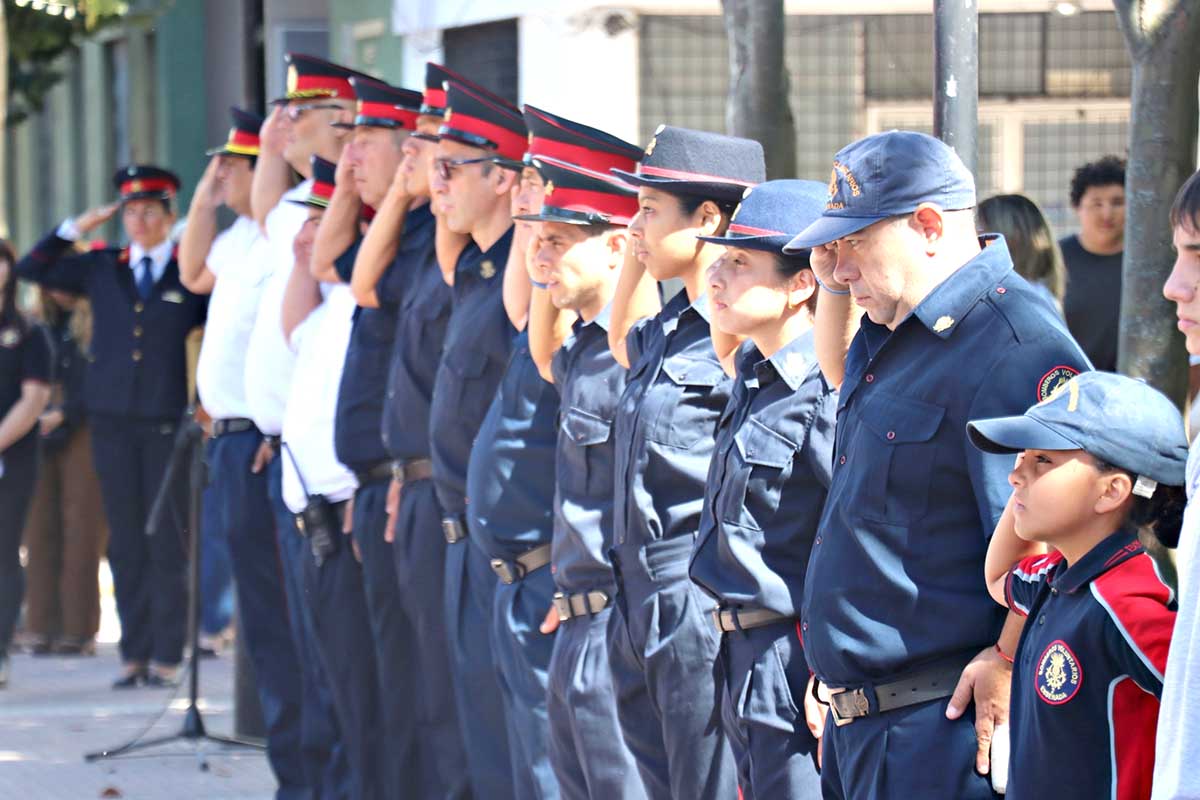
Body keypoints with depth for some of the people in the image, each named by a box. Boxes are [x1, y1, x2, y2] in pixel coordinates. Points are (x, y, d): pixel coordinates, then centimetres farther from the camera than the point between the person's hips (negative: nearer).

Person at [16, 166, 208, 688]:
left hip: (169, 425, -3)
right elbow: (31, 270, 13)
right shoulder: (101, 269, 11)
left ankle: (166, 657, 0)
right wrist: (78, 228, 4)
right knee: (125, 543, 4)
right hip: (113, 424, 3)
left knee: (168, 543, -3)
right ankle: (134, 654, 7)